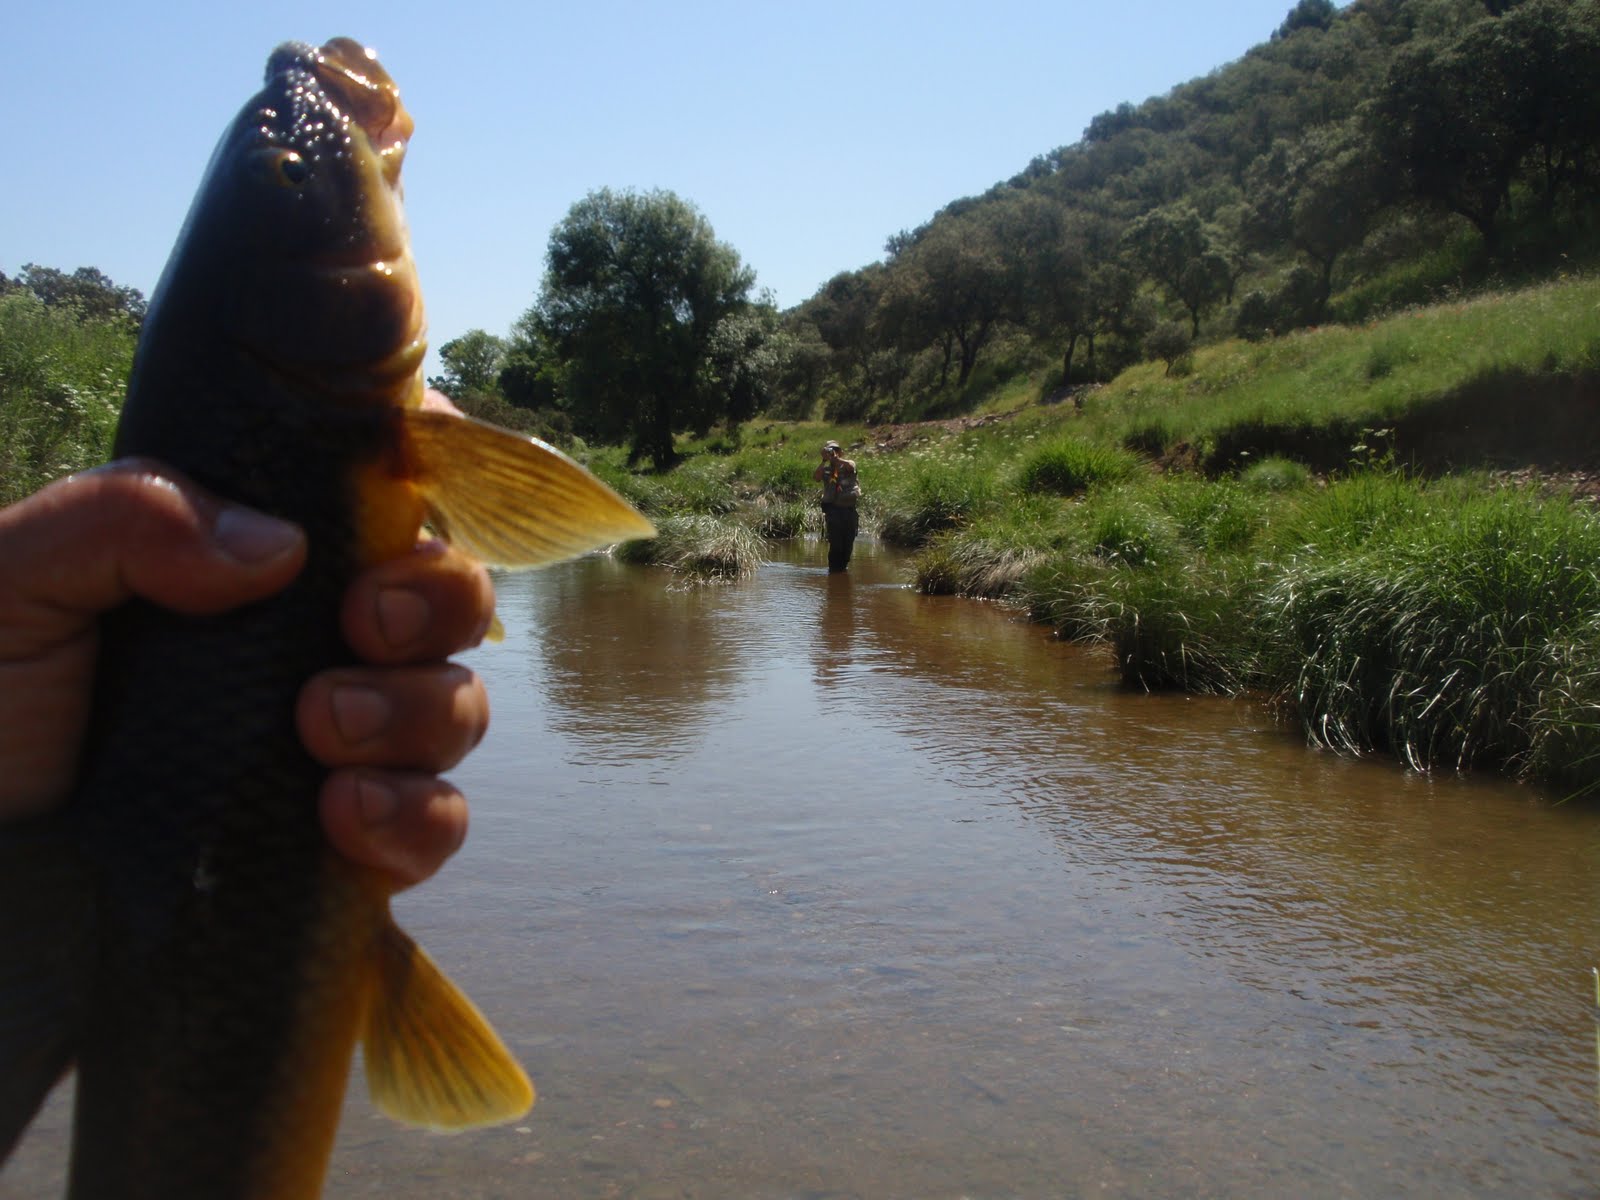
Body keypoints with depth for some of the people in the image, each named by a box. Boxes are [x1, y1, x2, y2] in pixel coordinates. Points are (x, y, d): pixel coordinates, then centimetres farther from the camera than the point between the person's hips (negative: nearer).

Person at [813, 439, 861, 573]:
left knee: (848, 544, 8)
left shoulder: (847, 465, 9)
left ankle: (843, 566, 24)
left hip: (850, 510, 1)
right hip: (833, 510, -1)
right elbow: (815, 476, -8)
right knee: (835, 544, -9)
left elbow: (850, 466, -15)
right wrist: (824, 461, -12)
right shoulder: (826, 469, 11)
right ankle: (834, 569, 0)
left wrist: (835, 458, -19)